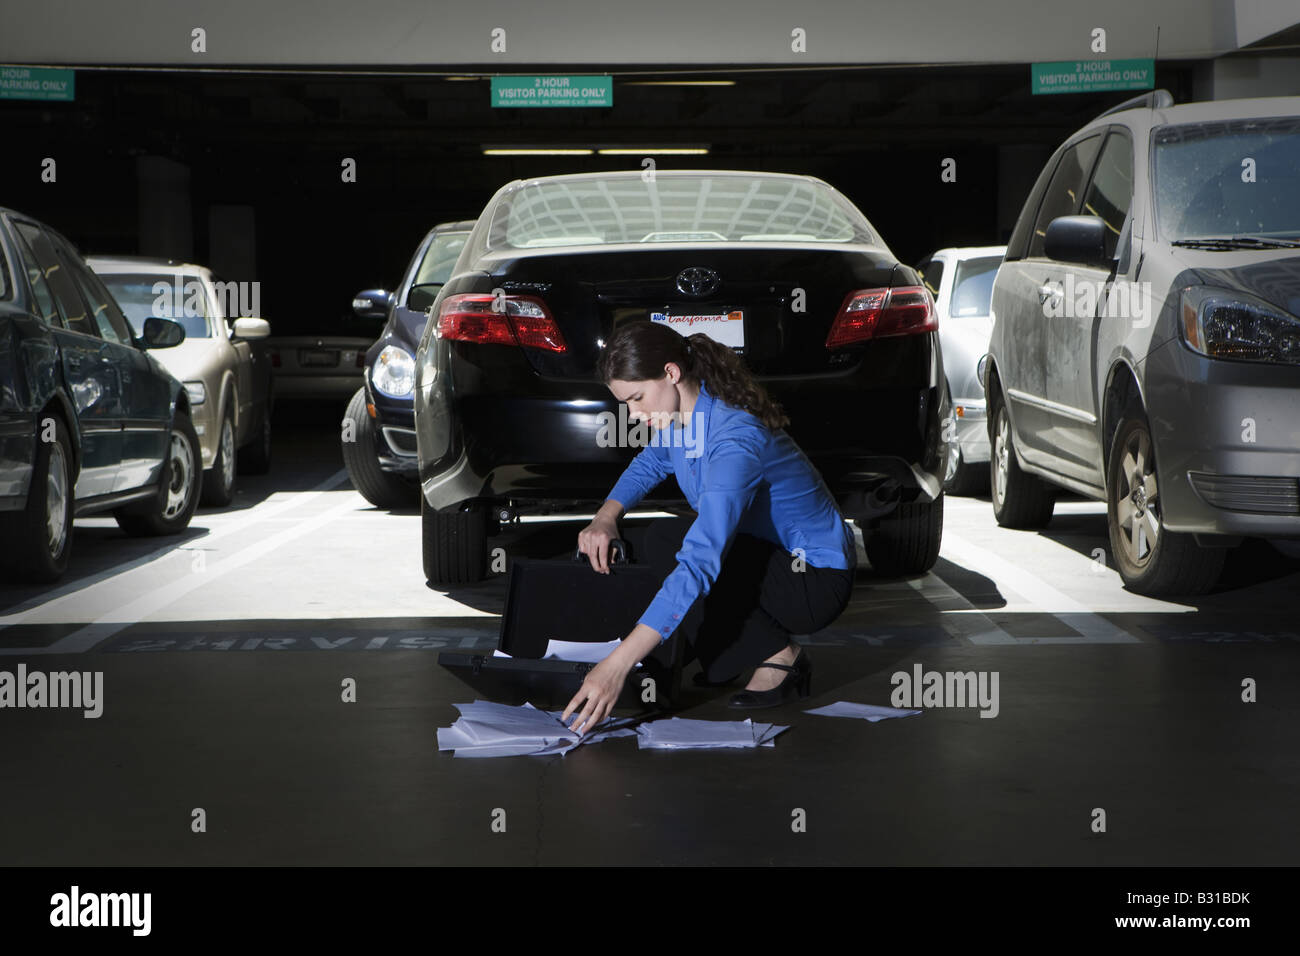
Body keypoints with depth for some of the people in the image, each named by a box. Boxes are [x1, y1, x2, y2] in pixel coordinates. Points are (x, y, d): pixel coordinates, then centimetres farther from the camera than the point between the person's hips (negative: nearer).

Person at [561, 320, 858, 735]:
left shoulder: (735, 440, -32)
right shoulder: (683, 415, -5)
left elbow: (700, 562, -42)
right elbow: (648, 464, 20)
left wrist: (616, 666, -47)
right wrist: (605, 518, -4)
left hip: (818, 580, -9)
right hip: (769, 553, 9)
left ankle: (777, 656, -11)